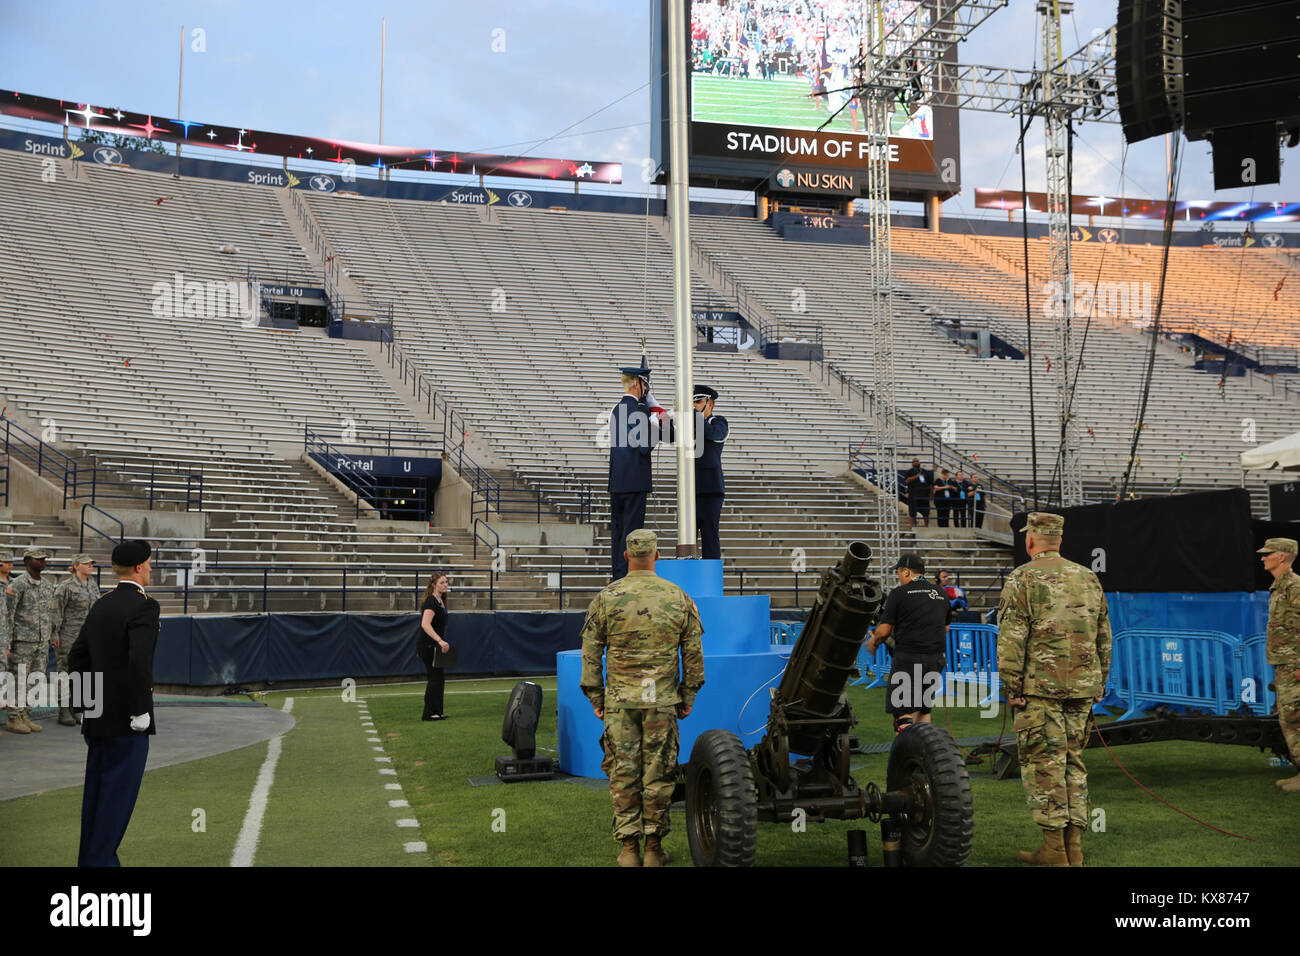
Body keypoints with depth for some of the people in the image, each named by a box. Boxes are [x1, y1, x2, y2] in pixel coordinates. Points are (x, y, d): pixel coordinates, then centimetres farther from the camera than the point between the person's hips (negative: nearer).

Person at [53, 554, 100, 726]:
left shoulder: (93, 586, 12)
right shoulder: (66, 586, -9)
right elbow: (56, 610, -11)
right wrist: (55, 634, -14)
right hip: (68, 635, -7)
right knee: (66, 670, -3)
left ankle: (73, 709, 15)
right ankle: (63, 712, 2)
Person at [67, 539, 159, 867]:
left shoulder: (101, 605, 11)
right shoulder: (144, 606, -15)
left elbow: (76, 657, 15)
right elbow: (139, 662, -25)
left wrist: (86, 705, 19)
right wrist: (141, 711, -18)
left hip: (98, 718, 8)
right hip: (126, 720, -8)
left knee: (98, 793, 14)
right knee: (118, 793, -3)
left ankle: (90, 858, 21)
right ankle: (99, 859, -1)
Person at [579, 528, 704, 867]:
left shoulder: (605, 598, -1)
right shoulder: (679, 598, 1)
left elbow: (590, 654, 2)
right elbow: (694, 654, 5)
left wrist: (595, 698, 10)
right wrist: (688, 697, 13)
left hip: (619, 700, 0)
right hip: (662, 701, 0)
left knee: (623, 773, 6)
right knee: (658, 773, 6)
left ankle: (628, 849, 9)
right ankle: (654, 848, 12)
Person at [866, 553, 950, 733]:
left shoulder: (899, 593, -6)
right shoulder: (941, 594, 12)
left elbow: (884, 630, -6)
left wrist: (874, 643, 13)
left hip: (908, 658, -6)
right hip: (936, 660, 6)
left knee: (903, 713, -5)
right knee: (923, 708, 19)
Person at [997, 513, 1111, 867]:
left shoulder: (1022, 579, -7)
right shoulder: (1089, 578, 11)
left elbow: (1011, 640, -11)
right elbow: (1103, 637, 15)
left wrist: (1011, 689, -6)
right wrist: (1098, 685, 20)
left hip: (1040, 686, -6)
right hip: (1082, 687, 6)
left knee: (1043, 763, -1)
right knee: (1072, 761, 12)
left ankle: (1054, 850, 0)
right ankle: (1073, 847, 13)